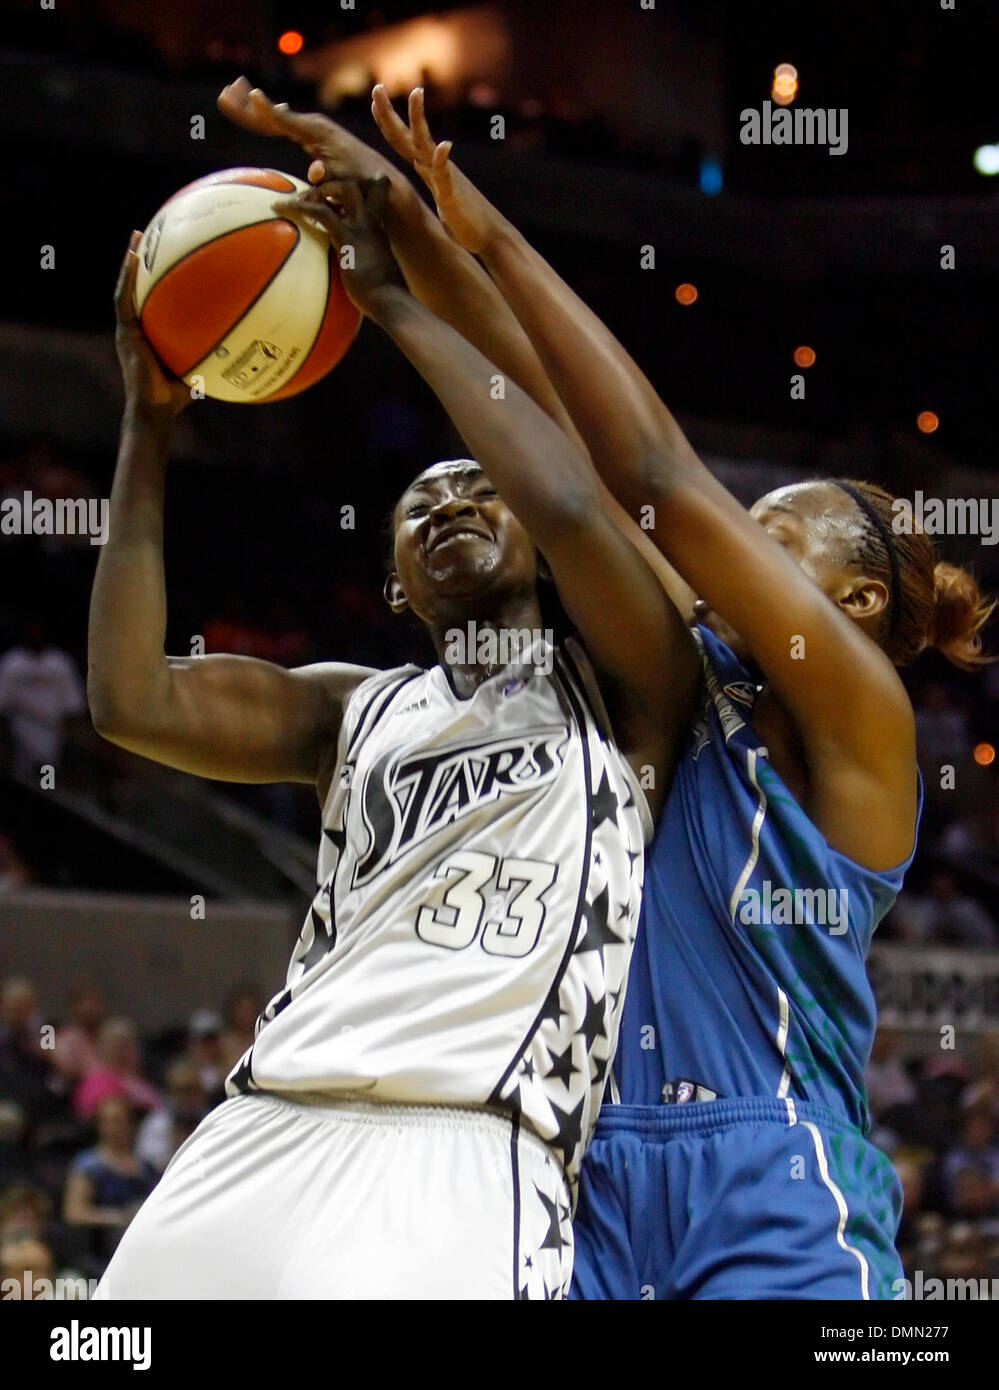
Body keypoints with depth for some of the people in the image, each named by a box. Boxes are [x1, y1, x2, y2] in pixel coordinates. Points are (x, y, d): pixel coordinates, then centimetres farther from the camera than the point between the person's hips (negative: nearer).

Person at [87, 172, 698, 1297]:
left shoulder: (618, 690, 12)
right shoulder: (357, 712, 26)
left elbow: (568, 504, -7)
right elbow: (132, 699, 12)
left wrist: (391, 301, 1)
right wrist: (148, 423, 13)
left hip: (464, 1163, -5)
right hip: (262, 1133, 5)